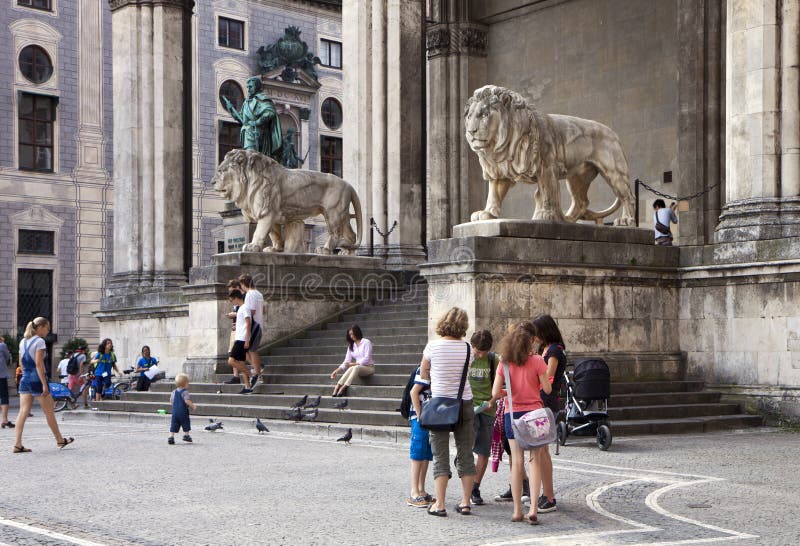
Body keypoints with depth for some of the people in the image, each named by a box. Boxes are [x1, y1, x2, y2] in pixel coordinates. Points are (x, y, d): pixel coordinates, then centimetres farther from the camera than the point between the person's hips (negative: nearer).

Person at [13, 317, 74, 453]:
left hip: (25, 380, 7)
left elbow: (21, 362, 16)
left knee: (23, 412, 1)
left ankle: (18, 444, -6)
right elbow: (39, 363, -17)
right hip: (37, 379, -7)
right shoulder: (39, 341, -11)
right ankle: (60, 440, 18)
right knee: (49, 412, 6)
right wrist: (44, 384, -18)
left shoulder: (23, 342, 13)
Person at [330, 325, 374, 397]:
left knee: (355, 368, -36)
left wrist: (353, 364, -22)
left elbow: (366, 359, -13)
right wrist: (337, 371, -7)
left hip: (369, 367, -4)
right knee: (351, 369, -32)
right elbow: (347, 361, 7)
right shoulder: (351, 346, 13)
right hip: (358, 368, 4)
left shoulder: (366, 342, -4)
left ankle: (343, 388, -48)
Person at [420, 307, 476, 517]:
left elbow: (423, 374, 5)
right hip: (465, 403, 2)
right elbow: (465, 372, 8)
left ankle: (439, 504, -2)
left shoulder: (433, 346, -8)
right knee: (465, 453, 9)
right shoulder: (467, 348, -2)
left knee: (440, 455, 1)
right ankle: (465, 502, 12)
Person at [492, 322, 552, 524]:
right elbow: (547, 389, -7)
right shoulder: (537, 361, -8)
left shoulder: (505, 363, -2)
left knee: (517, 462, 7)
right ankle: (533, 508, -7)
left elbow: (495, 393, -6)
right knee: (534, 460, 4)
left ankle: (517, 511, 8)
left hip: (512, 414, 2)